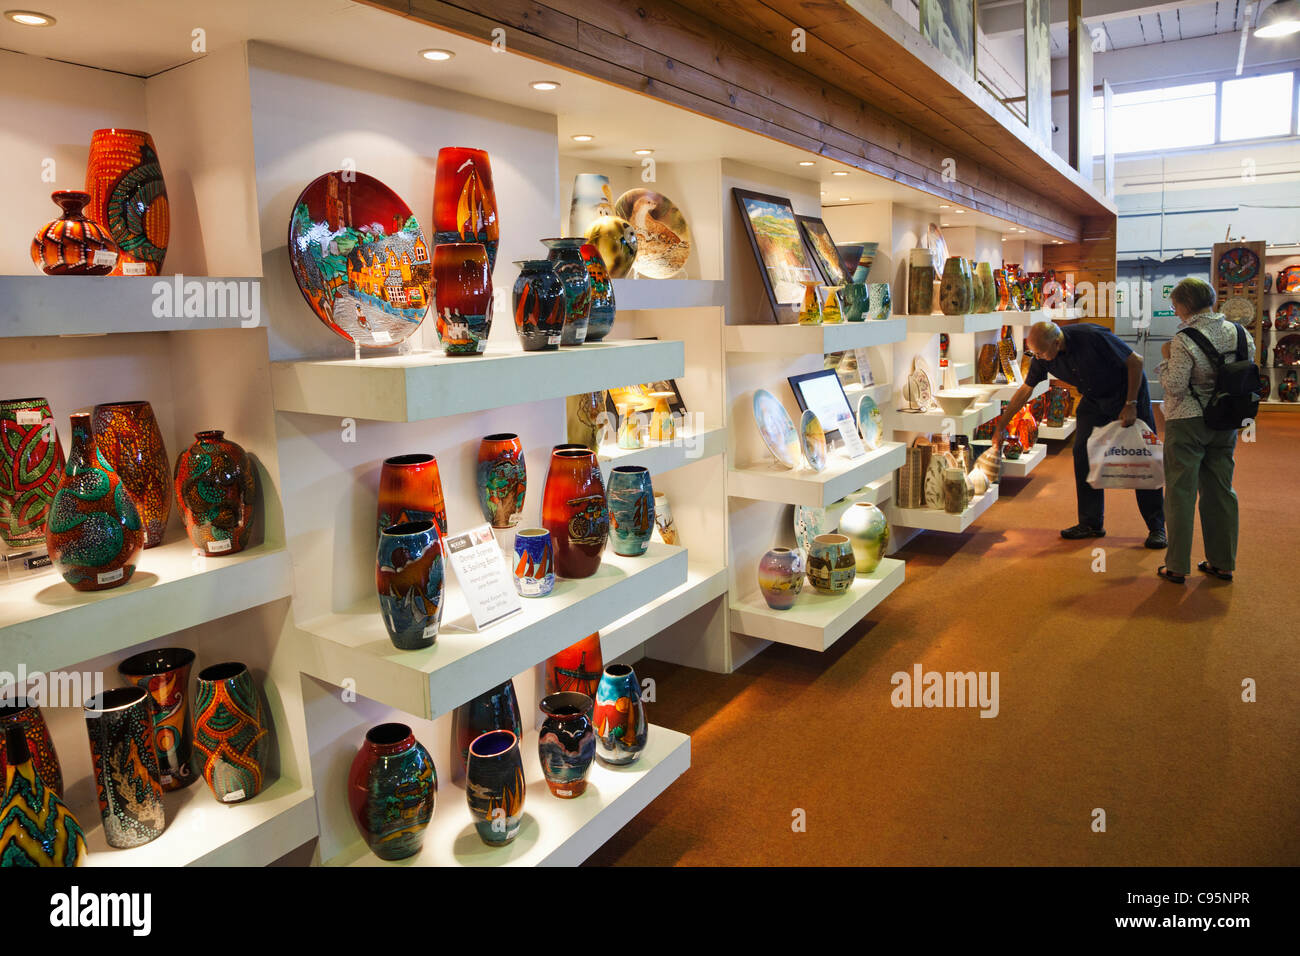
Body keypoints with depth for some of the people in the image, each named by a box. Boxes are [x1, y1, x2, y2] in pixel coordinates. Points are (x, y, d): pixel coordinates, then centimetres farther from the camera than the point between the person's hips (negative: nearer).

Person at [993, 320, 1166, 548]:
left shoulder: (1092, 337, -32)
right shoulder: (1042, 358, -15)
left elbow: (1135, 361, -22)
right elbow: (1025, 390, -1)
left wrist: (1131, 405, -21)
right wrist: (1000, 427, 2)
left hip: (1129, 391, -5)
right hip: (1094, 400, 5)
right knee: (1083, 456, -3)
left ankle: (1157, 527, 6)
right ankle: (1091, 523, 7)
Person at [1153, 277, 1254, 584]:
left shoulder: (1184, 341, -18)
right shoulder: (1237, 332, 1)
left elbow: (1175, 386, -18)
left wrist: (1167, 359, -5)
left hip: (1188, 423, -6)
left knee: (1182, 493, 2)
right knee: (1221, 490, 14)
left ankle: (1177, 567, 6)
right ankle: (1223, 562, 22)